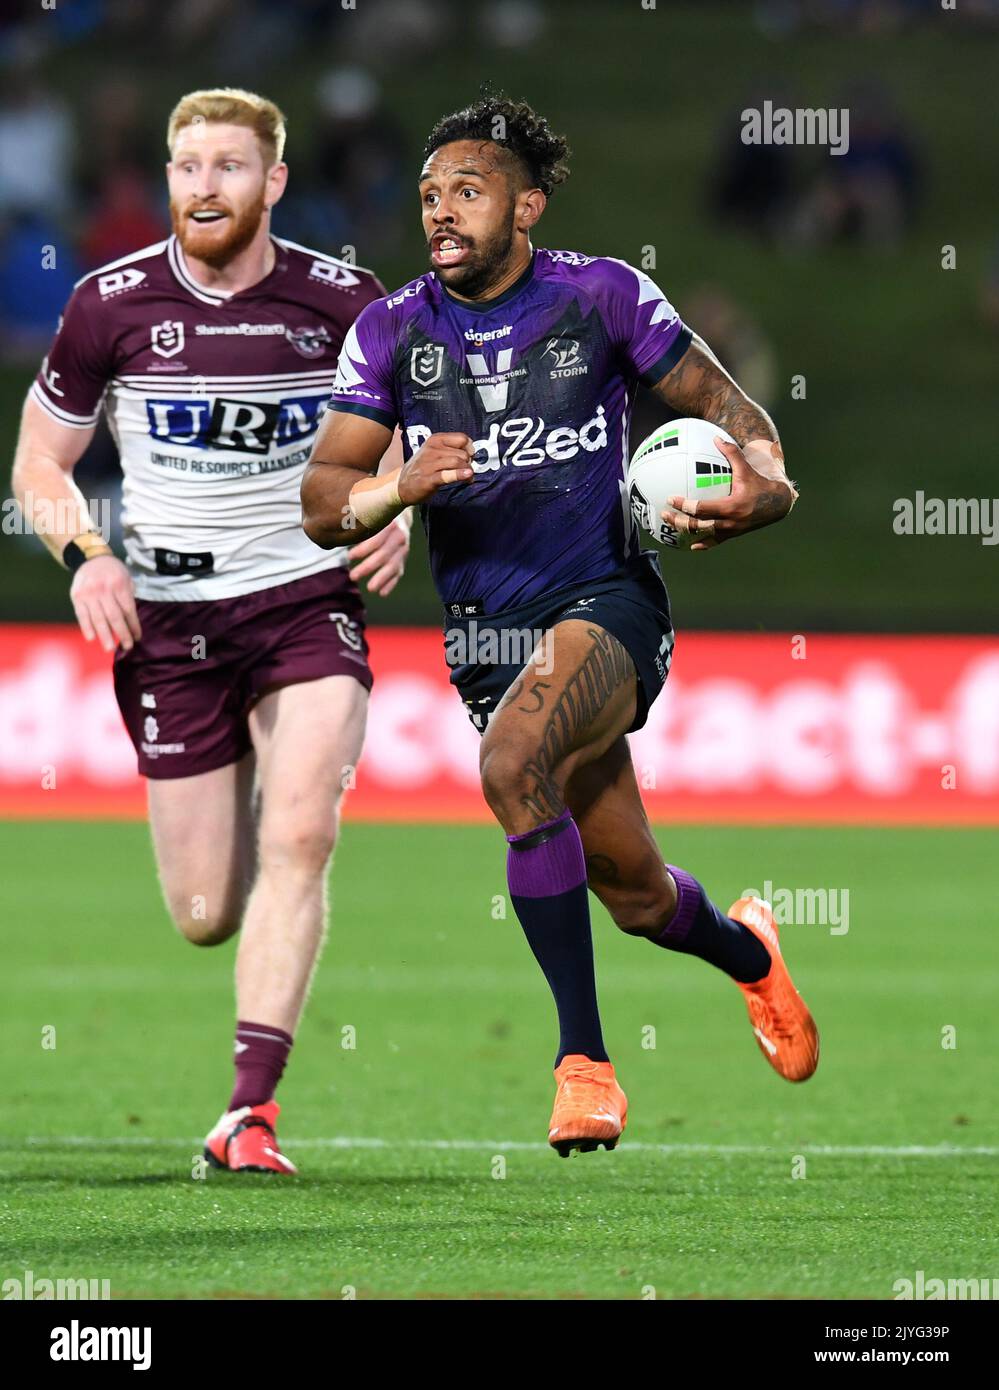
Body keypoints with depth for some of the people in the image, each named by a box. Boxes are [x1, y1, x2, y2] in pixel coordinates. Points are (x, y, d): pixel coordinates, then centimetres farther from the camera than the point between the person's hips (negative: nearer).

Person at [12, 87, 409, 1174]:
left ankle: (251, 1110, -19)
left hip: (310, 599, 0)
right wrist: (85, 553, -13)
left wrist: (395, 515, -6)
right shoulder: (111, 303, -4)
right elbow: (39, 462, 6)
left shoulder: (344, 301, -3)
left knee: (300, 837, -23)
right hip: (168, 619, 0)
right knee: (206, 918, 1)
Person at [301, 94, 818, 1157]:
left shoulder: (603, 295, -4)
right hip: (486, 631, 4)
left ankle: (582, 1058, -26)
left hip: (606, 602, -4)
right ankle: (748, 954, 49)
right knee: (634, 893, 11)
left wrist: (766, 488, -15)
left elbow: (721, 404, 6)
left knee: (513, 763, -34)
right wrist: (399, 486, -22)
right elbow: (321, 507, 0)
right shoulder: (391, 332, 2)